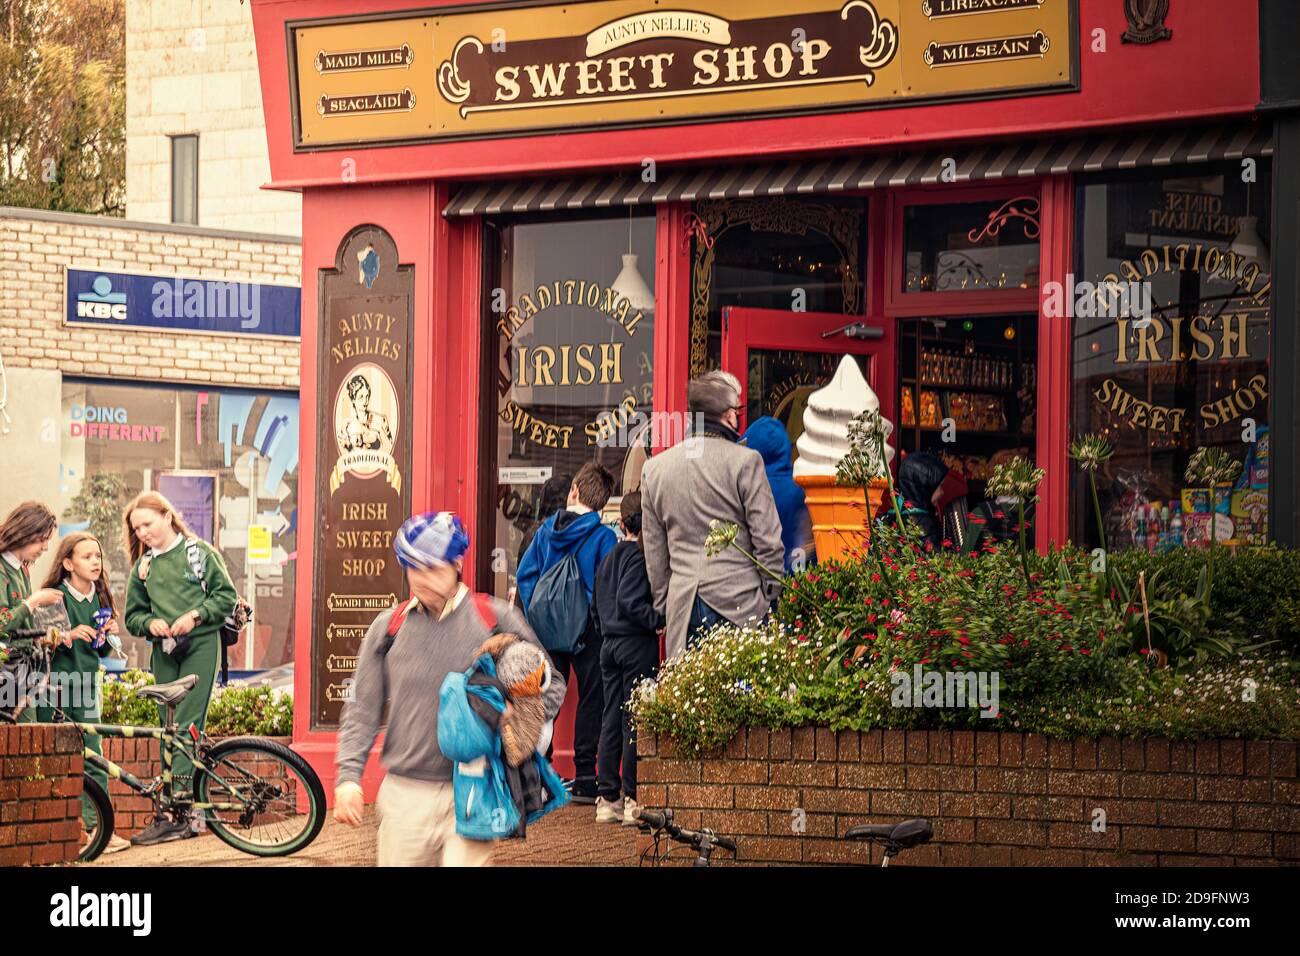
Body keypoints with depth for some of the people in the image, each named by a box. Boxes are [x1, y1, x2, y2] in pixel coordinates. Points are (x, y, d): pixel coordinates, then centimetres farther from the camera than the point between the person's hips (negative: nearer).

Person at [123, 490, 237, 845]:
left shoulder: (200, 552, 2)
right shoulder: (142, 566, 13)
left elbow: (226, 596, -1)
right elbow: (133, 615, 16)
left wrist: (195, 615, -14)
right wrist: (151, 623, -5)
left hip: (201, 646, -5)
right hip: (164, 652, 5)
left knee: (187, 725, -13)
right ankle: (187, 812, 7)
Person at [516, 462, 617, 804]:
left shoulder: (545, 530, 4)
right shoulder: (603, 537, -9)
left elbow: (526, 575, 3)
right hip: (587, 632, -4)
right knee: (590, 701, 3)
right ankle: (584, 781, 1)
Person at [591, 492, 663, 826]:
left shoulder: (608, 559, 13)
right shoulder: (641, 557, -11)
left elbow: (595, 605, 19)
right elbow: (629, 601, -22)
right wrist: (660, 620, -17)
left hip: (610, 644, 8)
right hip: (637, 645, -8)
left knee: (612, 720, 9)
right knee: (634, 721, -5)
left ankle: (607, 798, 11)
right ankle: (633, 797, -4)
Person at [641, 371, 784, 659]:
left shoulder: (654, 467, 10)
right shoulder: (745, 461, -6)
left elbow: (654, 552, 15)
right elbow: (768, 540, -6)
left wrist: (664, 606, 21)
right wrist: (772, 593, 6)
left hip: (683, 605, 4)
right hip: (739, 602, -4)